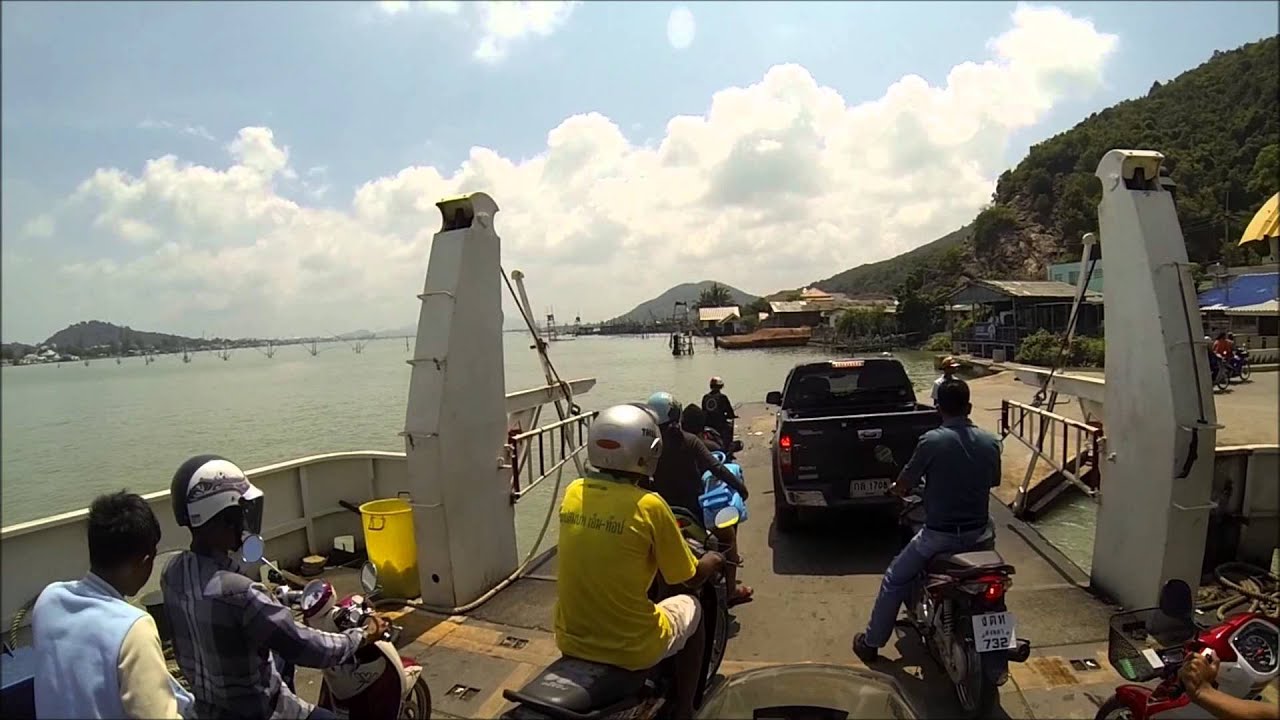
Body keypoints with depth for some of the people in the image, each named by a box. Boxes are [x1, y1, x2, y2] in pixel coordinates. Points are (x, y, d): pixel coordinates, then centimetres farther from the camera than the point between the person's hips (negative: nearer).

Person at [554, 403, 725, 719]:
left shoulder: (572, 492, -4)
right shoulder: (648, 505, -20)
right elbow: (690, 579, -8)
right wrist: (712, 561, 14)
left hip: (571, 640, 5)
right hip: (630, 647, -5)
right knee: (691, 608, 21)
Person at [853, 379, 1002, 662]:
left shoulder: (931, 441, -17)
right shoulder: (990, 442, -3)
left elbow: (904, 484, -10)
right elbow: (993, 481, 12)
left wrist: (896, 488, 13)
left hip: (939, 534, -5)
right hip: (978, 531, 5)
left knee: (894, 581, 13)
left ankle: (871, 643, 21)